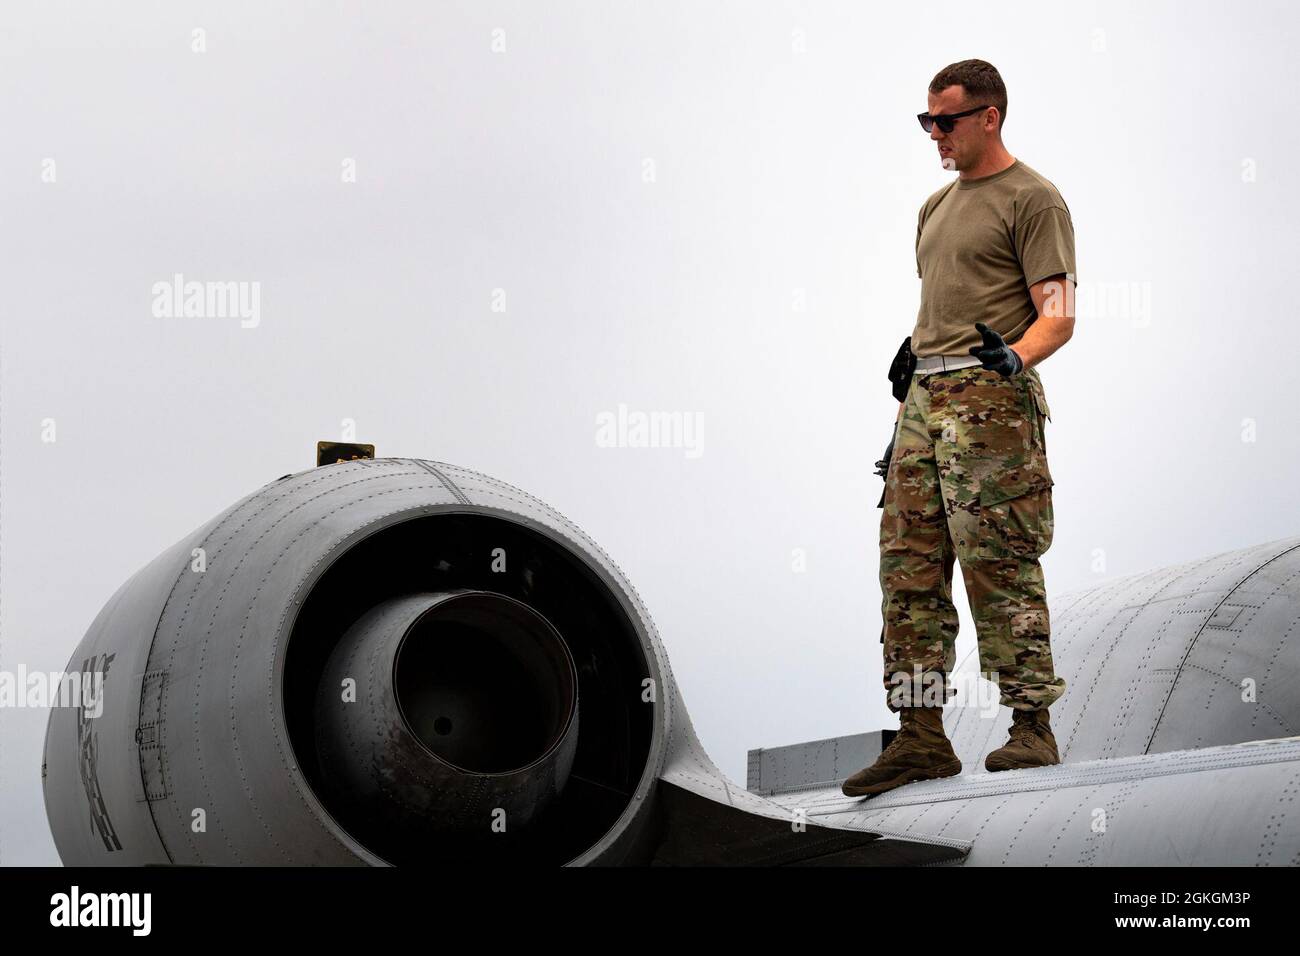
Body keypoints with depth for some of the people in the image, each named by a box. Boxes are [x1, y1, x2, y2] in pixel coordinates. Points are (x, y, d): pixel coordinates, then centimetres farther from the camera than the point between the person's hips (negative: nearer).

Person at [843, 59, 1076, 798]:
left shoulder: (1033, 199, -2)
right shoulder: (937, 205, 24)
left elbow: (1058, 315, -9)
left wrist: (1014, 358, -29)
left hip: (991, 397, -8)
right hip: (926, 397, 8)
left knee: (1001, 567, -9)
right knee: (908, 565, 3)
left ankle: (1032, 726, -2)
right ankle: (921, 736, 5)